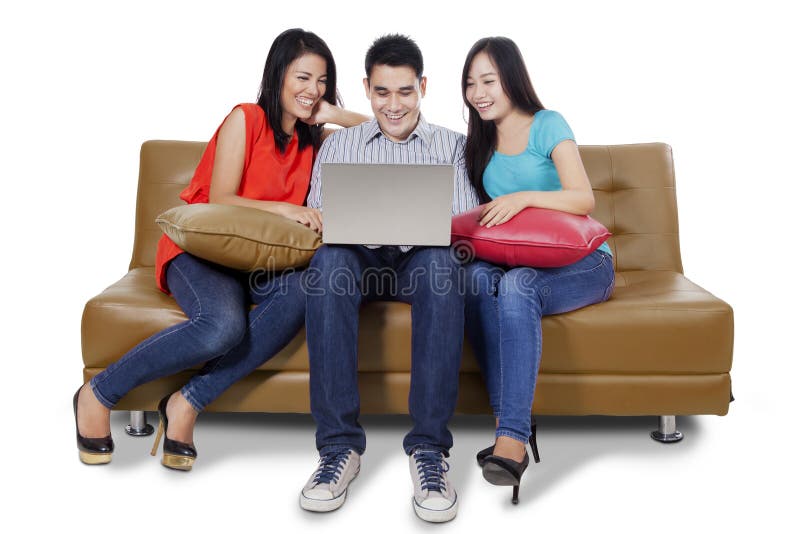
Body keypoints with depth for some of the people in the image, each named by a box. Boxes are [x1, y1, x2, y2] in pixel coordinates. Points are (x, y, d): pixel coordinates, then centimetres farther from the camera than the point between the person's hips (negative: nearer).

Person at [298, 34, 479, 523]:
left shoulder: (451, 145, 15)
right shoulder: (339, 145, 19)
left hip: (421, 261, -1)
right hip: (358, 261, 1)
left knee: (442, 261, -37)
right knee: (329, 259, -34)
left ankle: (429, 447, -34)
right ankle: (340, 444, -32)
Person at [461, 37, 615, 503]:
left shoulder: (547, 124, -1)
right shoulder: (480, 143, 17)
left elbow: (584, 199, -13)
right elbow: (487, 214, 21)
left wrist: (525, 197, -29)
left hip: (582, 262, -4)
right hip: (517, 264, 4)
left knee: (516, 284, -36)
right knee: (476, 275, -30)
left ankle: (512, 436, -39)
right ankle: (508, 416, -32)